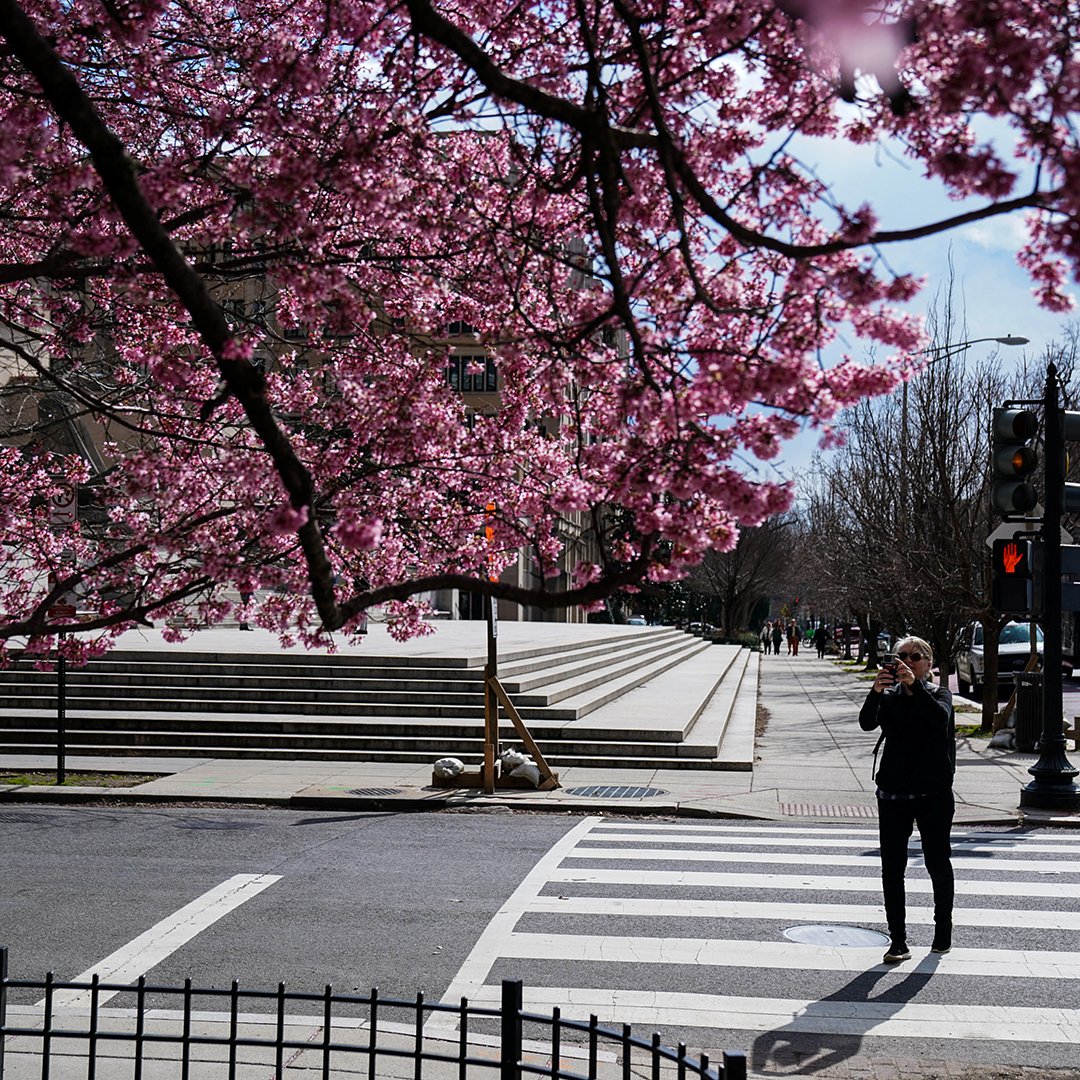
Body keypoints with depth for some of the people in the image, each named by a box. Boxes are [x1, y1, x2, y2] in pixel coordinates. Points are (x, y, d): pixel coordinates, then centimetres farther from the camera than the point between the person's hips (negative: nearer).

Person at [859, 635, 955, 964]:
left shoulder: (939, 695, 2)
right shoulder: (889, 698, 6)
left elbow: (940, 717, -21)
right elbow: (867, 723, -13)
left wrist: (914, 685, -32)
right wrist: (875, 692, -31)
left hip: (933, 792, -2)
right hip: (893, 792, 2)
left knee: (938, 863, 10)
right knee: (892, 867, 0)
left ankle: (943, 932, 29)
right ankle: (898, 941, 5)